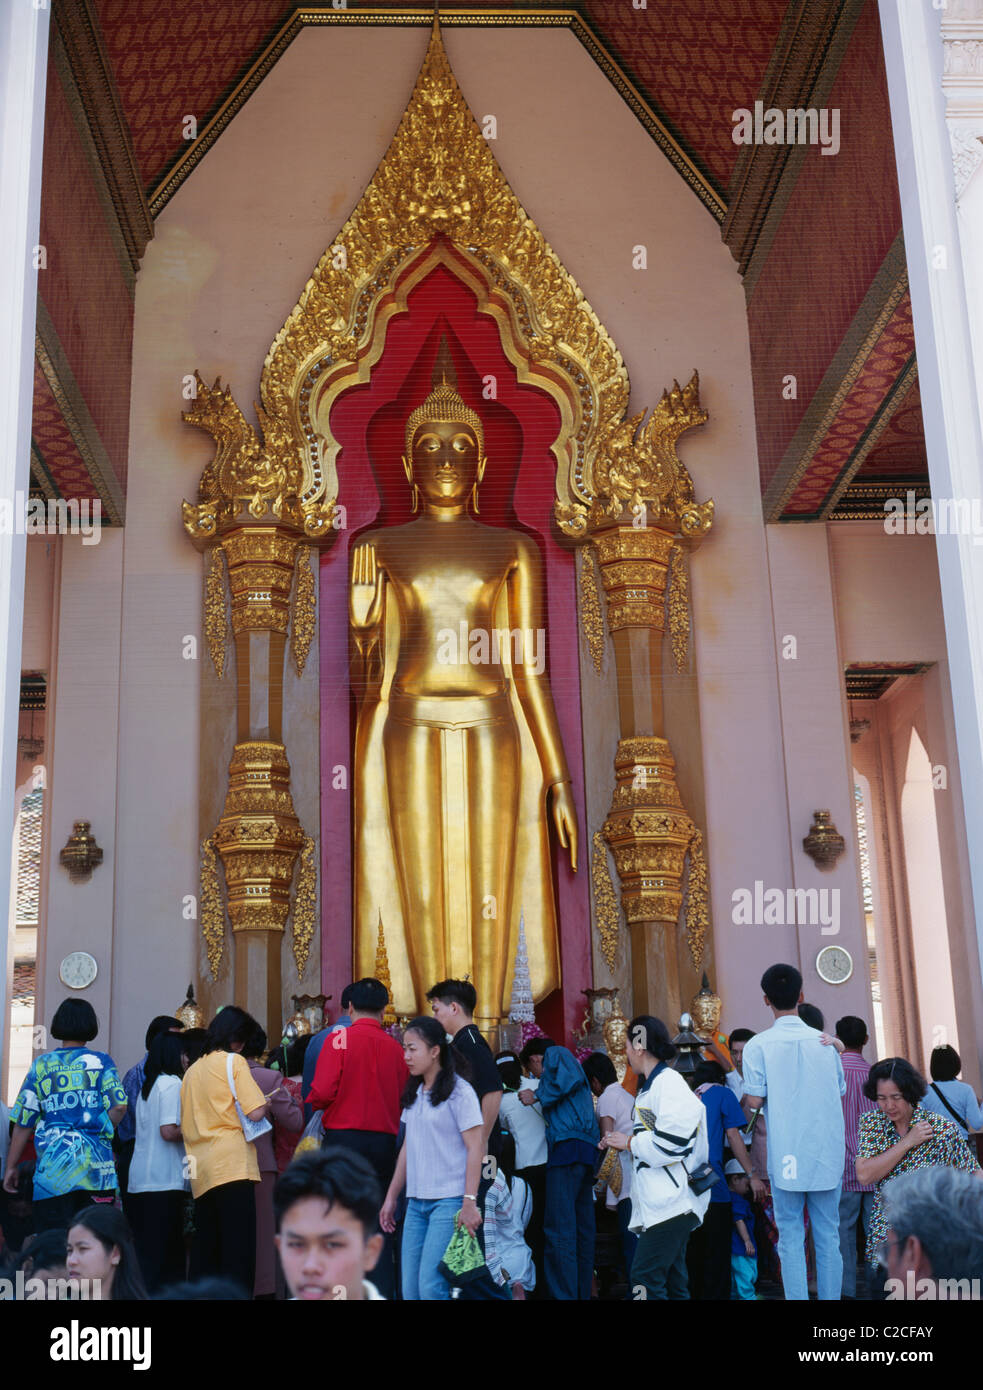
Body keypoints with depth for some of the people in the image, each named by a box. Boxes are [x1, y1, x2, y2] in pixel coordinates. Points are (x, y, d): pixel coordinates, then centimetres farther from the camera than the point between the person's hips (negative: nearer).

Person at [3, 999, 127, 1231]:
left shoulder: (42, 1065, 8)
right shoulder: (101, 1061, 6)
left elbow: (23, 1121, 7)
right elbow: (119, 1106, -6)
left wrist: (11, 1166, 14)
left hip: (52, 1167, 0)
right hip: (95, 1162, 0)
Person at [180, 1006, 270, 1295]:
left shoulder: (192, 1069, 18)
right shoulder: (233, 1061, -2)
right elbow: (256, 1112, -10)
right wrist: (266, 1105, 10)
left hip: (201, 1172, 7)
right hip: (232, 1165, -7)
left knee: (206, 1252, 11)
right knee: (238, 1250, -9)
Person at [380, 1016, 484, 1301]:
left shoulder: (459, 1092, -7)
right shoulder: (414, 1095, 15)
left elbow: (475, 1149, -10)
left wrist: (469, 1202, -16)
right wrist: (391, 1197, 18)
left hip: (449, 1200, -7)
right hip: (416, 1202, 7)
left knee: (431, 1287, -13)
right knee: (410, 1290, 3)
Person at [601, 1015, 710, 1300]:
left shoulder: (668, 1083, -14)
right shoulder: (651, 1085, 20)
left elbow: (671, 1143, -22)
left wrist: (629, 1142, -10)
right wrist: (620, 1143, 14)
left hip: (673, 1201, -11)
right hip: (661, 1202, 11)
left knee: (645, 1276, -14)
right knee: (672, 1279, 13)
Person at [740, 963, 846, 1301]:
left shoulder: (758, 1045, -6)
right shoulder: (825, 1042, 3)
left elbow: (754, 1100, -9)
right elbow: (839, 1092, 8)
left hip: (787, 1155, -3)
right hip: (827, 1153, 3)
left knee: (790, 1237, 3)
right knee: (828, 1235, 9)